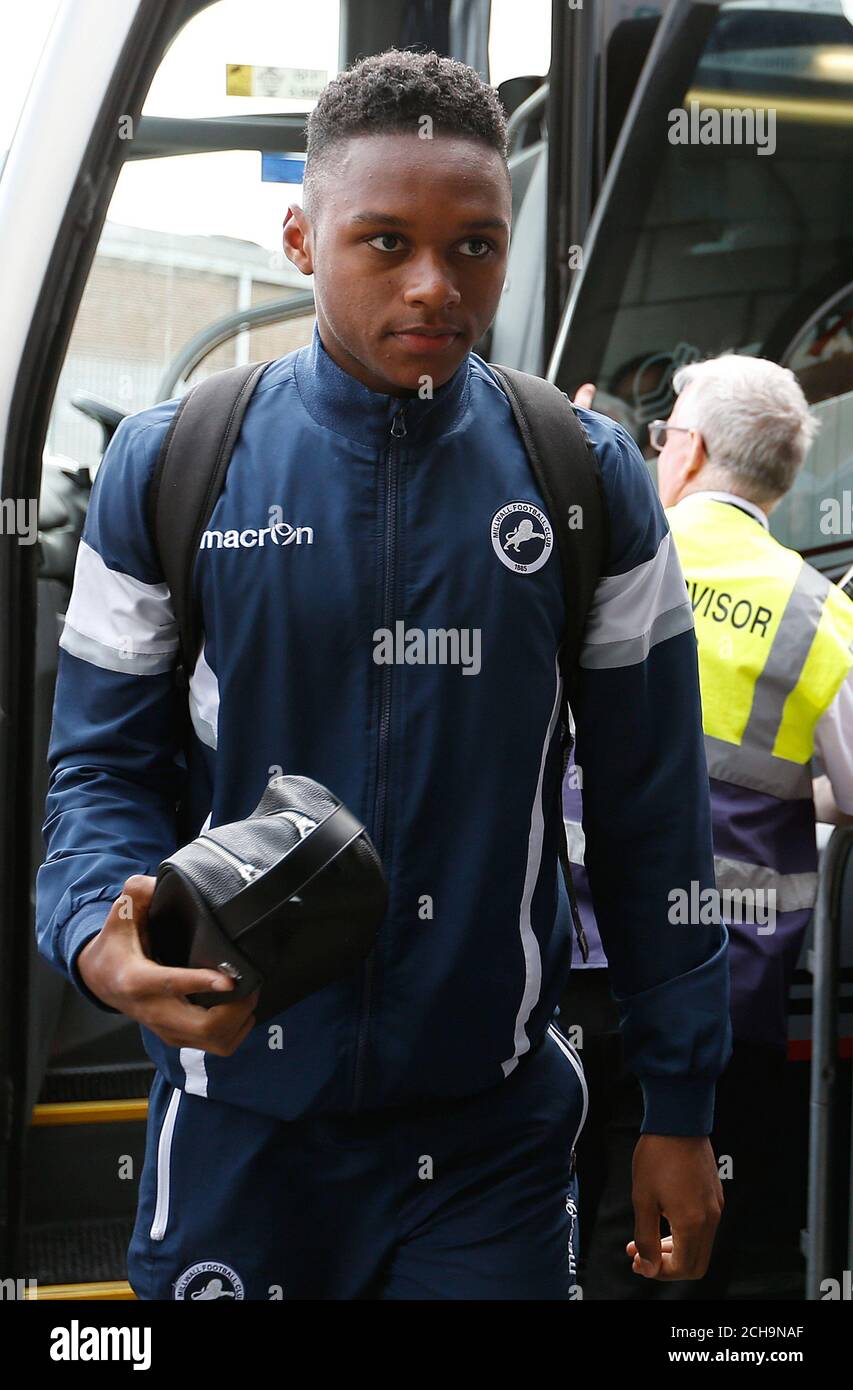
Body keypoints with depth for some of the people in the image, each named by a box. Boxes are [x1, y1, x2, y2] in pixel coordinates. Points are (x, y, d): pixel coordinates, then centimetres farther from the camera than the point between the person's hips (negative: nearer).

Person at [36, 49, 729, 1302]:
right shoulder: (167, 467, -3)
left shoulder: (588, 478, -1)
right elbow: (103, 762, 1)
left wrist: (680, 1107, 3)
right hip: (242, 1120, 1)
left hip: (499, 1134, 0)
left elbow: (653, 812, 2)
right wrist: (108, 940, -21)